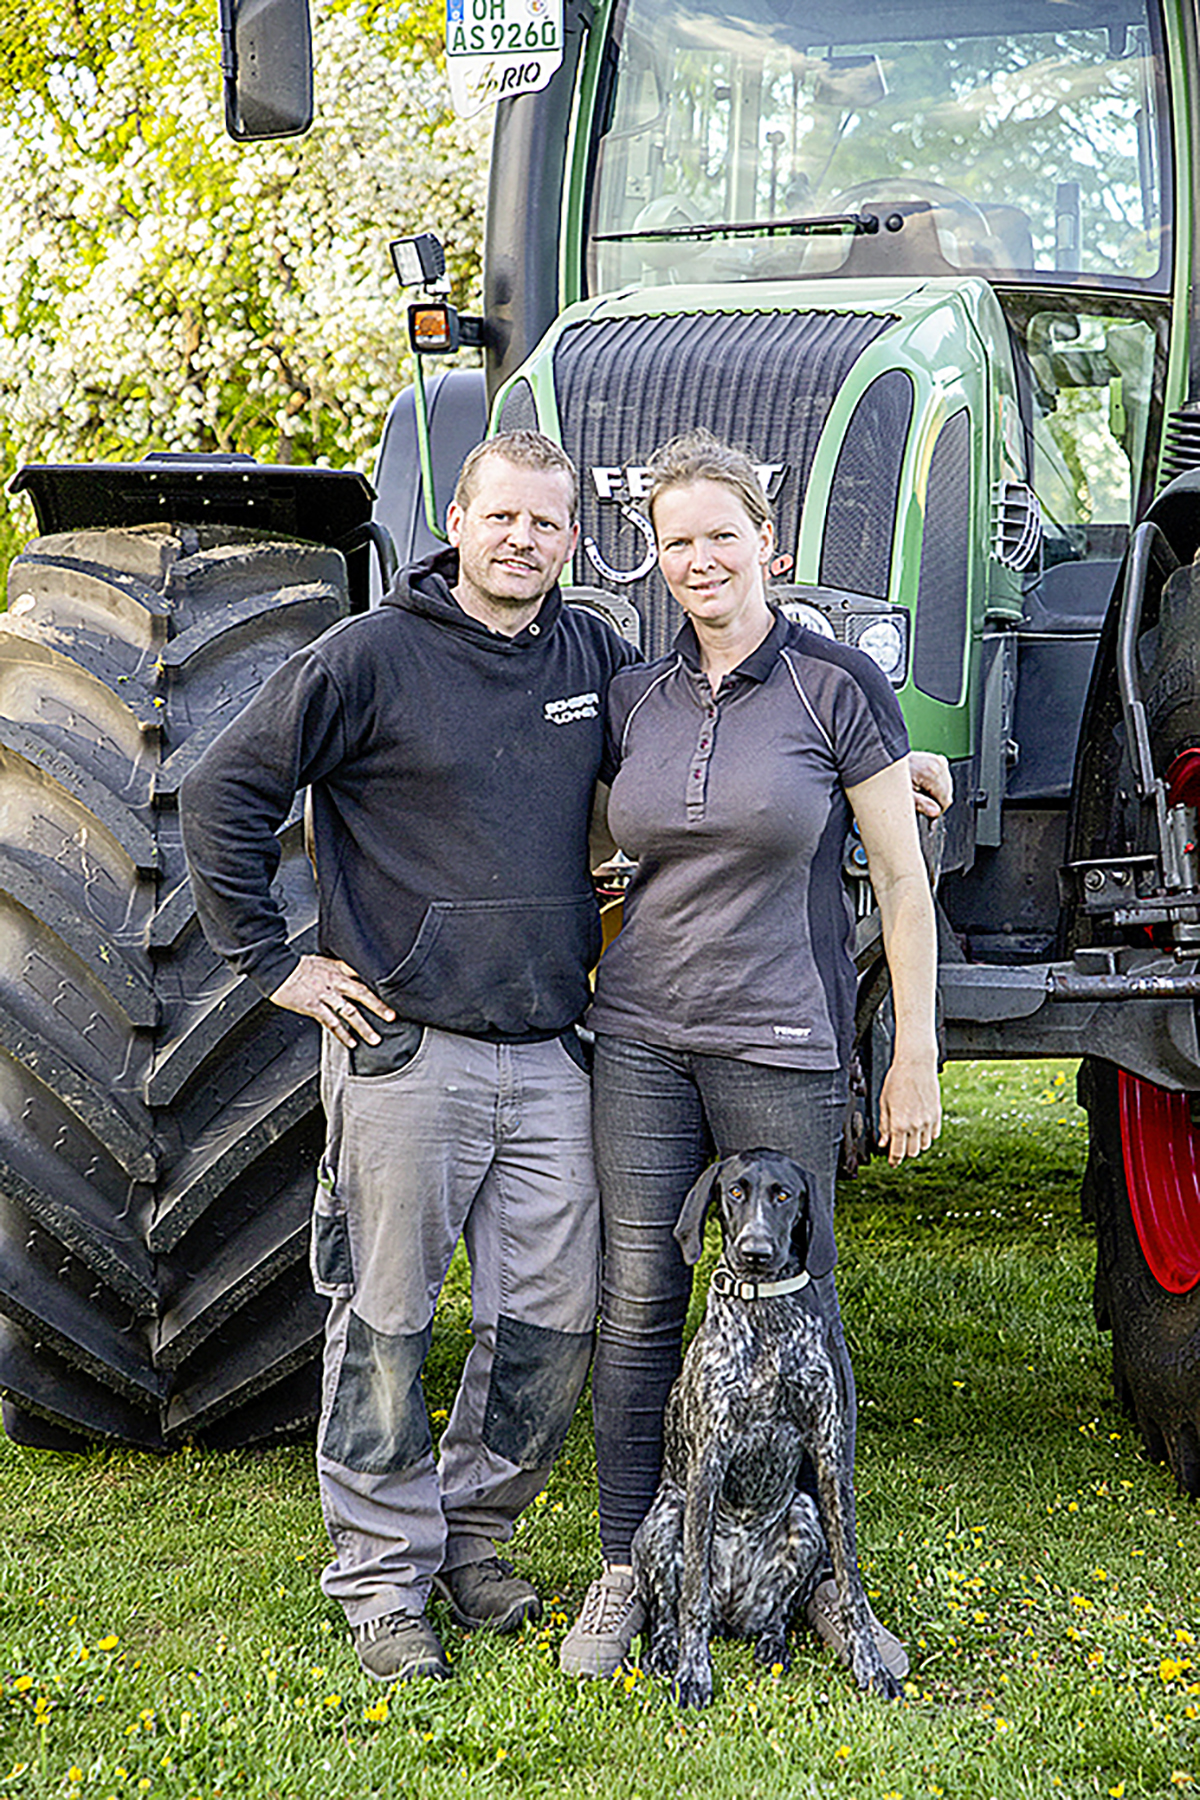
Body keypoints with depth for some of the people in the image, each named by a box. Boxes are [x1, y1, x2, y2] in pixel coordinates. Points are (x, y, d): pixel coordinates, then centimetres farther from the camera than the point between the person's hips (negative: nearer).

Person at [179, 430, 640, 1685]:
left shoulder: (594, 658, 9)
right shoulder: (372, 657, -6)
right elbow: (221, 794, -4)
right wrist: (275, 963, -6)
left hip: (548, 1055, 5)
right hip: (405, 1051, -5)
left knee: (555, 1313, 7)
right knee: (387, 1319, 3)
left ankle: (471, 1530, 27)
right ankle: (383, 1576, 16)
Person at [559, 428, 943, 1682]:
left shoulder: (836, 684, -5)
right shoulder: (632, 698, 7)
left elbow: (902, 879, -3)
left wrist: (916, 1053, -5)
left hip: (781, 1044, -3)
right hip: (640, 1034, 3)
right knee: (638, 1306, 4)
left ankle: (828, 1580, 19)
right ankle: (623, 1575, 17)